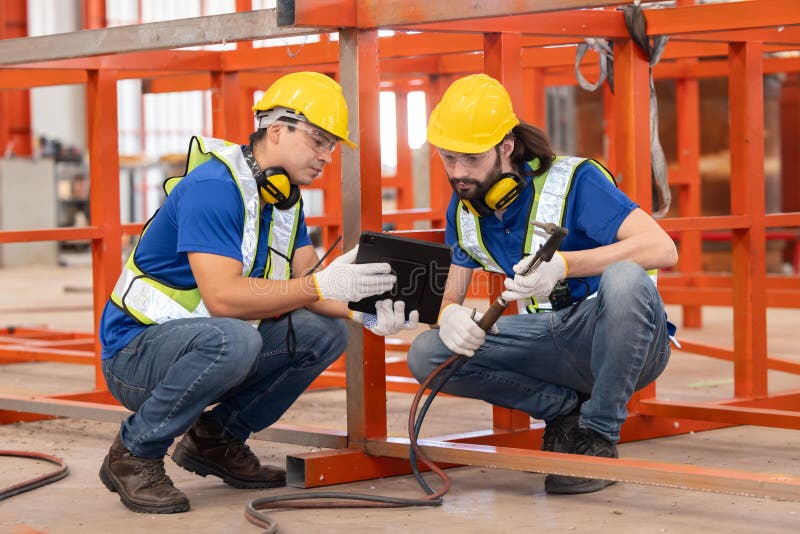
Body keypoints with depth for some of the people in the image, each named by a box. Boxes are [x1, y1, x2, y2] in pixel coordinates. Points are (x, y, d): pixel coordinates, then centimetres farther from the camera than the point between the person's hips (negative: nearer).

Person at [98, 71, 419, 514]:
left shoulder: (285, 197, 6)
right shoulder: (213, 186, -23)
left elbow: (305, 286, 3)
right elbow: (223, 296, -31)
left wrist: (365, 312, -16)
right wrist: (320, 285, -34)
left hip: (203, 345, 9)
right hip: (136, 352, -8)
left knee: (325, 332, -4)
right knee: (232, 338, -37)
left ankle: (216, 438, 9)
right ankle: (133, 455, -15)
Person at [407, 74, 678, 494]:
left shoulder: (573, 181, -16)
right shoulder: (464, 210, 3)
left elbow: (662, 249, -27)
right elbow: (448, 296, 8)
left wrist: (563, 264, -38)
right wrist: (450, 315, -19)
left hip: (620, 342, -5)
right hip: (550, 342, 5)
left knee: (623, 277, -40)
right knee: (426, 355, -15)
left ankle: (598, 437, -19)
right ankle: (565, 409, 0)